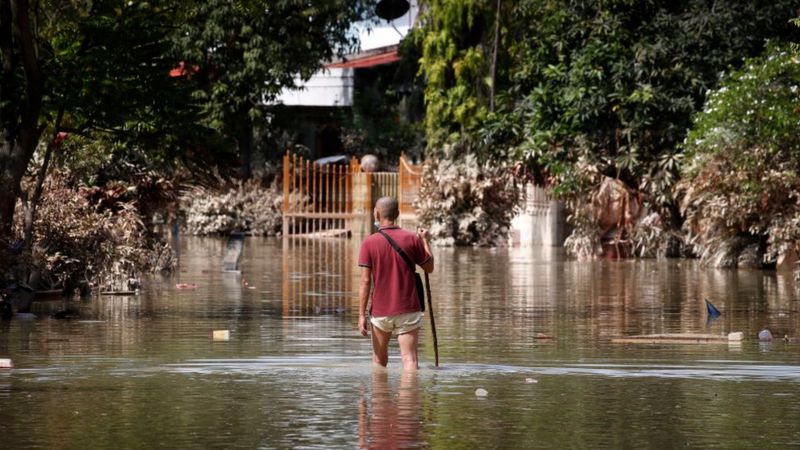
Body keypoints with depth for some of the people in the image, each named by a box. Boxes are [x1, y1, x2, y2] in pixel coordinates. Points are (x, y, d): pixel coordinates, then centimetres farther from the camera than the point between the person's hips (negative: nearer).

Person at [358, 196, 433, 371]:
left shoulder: (369, 243, -6)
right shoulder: (412, 239, -5)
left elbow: (365, 281, -9)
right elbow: (429, 267, 8)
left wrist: (362, 315, -5)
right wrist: (425, 240, 21)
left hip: (380, 312, 1)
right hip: (408, 310, -1)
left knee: (379, 359, 19)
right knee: (409, 359, -6)